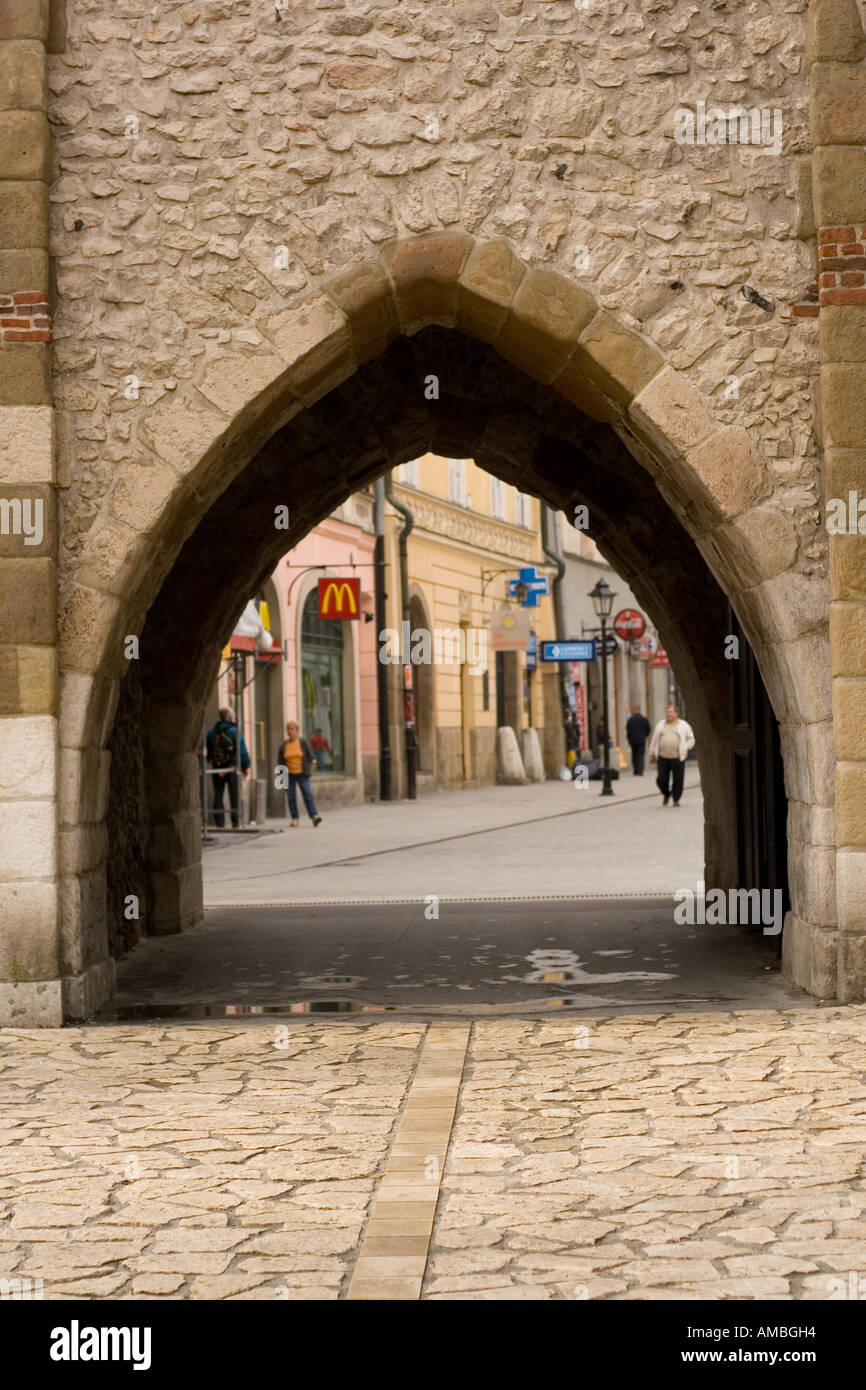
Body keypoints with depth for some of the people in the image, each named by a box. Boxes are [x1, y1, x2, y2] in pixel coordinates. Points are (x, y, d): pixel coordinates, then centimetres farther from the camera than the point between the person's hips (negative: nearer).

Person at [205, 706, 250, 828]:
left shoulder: (211, 732, 7)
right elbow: (242, 751, -8)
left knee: (218, 795, 7)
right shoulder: (235, 731, -6)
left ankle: (218, 821, 2)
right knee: (234, 795, 4)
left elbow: (207, 751, 7)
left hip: (216, 769, 3)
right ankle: (235, 821, 4)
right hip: (232, 768, -3)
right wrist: (246, 767, -2)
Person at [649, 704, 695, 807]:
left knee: (678, 780, -2)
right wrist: (652, 754, 16)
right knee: (661, 779, -2)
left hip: (678, 758, -2)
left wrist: (684, 748, -2)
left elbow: (691, 739, 12)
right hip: (663, 757, 2)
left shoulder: (683, 725, 7)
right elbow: (654, 740, 18)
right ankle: (666, 794, 25)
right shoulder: (660, 724, 13)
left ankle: (676, 799, 14)